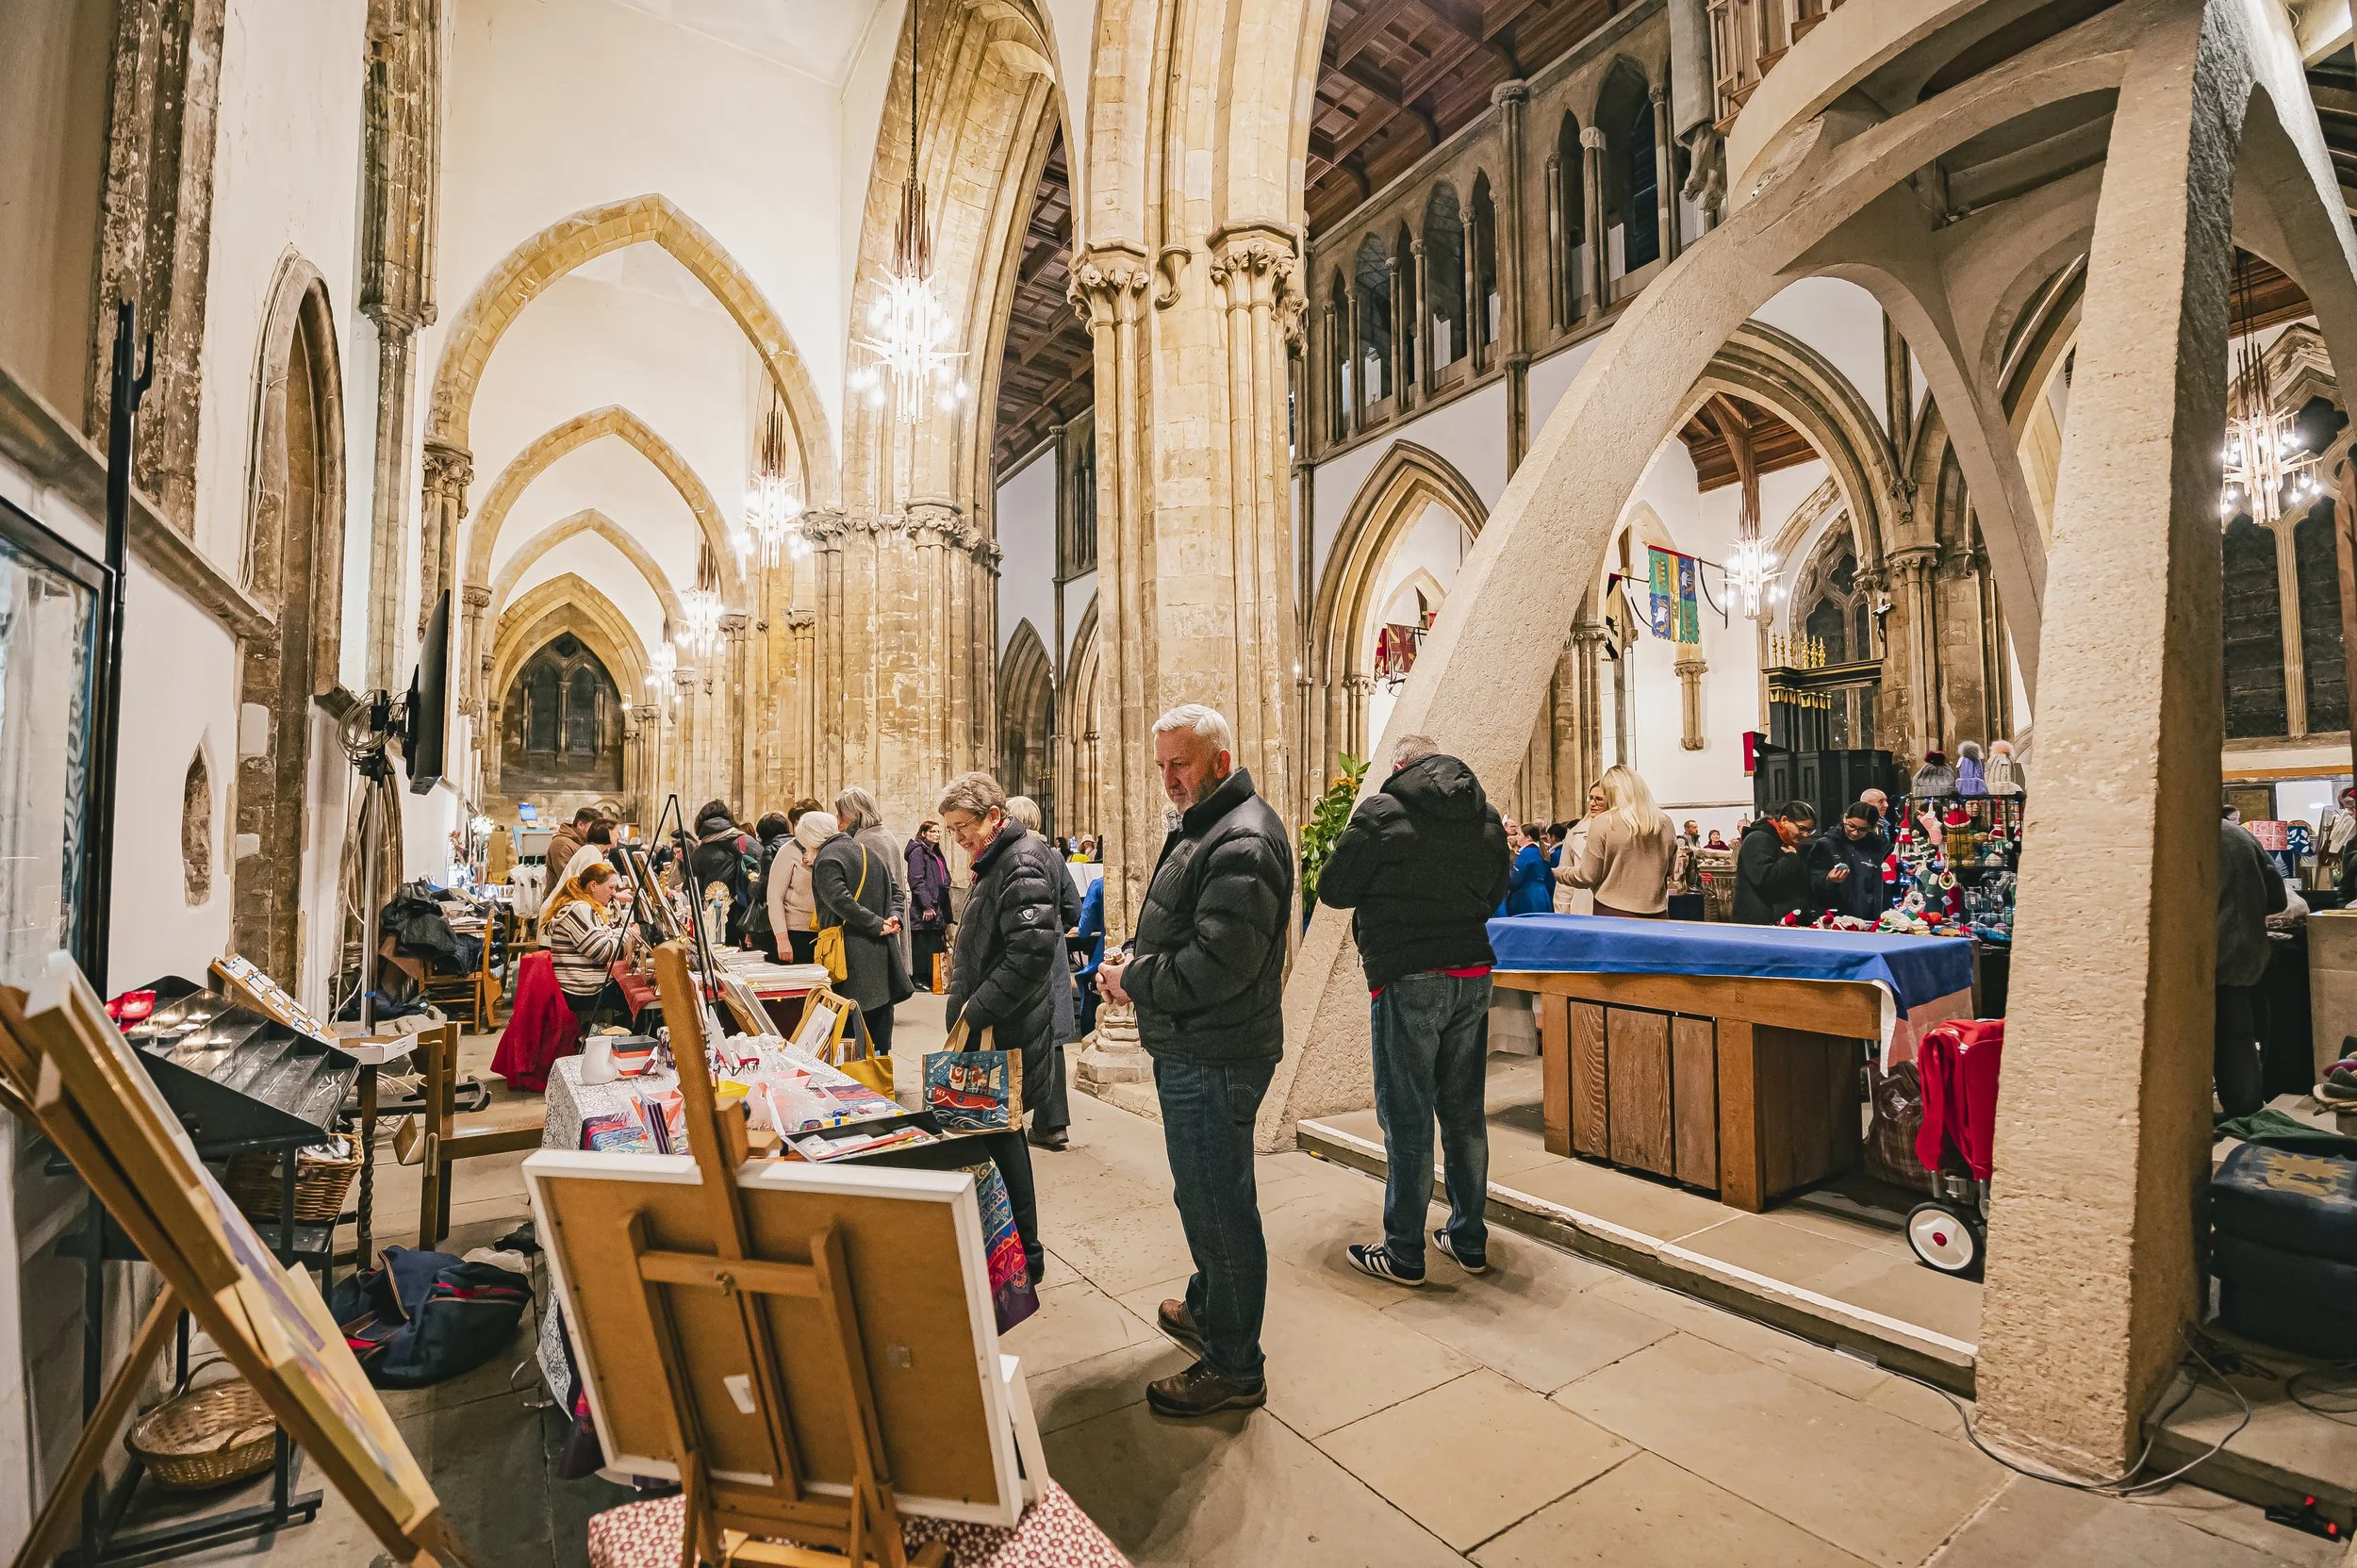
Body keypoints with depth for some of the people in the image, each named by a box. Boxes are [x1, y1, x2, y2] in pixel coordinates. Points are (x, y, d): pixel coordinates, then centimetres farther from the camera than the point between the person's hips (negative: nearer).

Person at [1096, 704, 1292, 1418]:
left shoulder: (1244, 841, -22)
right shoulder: (1199, 829, 13)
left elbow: (1219, 962, -29)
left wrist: (1134, 982, -16)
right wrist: (1132, 960, 2)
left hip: (1216, 1058, -10)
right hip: (1189, 1050, 11)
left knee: (1219, 1204, 4)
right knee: (1204, 1194, 25)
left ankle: (1233, 1367, 21)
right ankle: (1207, 1308, 46)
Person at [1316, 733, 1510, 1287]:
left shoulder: (1380, 813, -12)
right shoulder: (1487, 817, 7)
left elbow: (1332, 889, -6)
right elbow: (1494, 893, 16)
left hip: (1407, 980, -6)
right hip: (1472, 976, 6)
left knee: (1406, 1118, 4)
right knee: (1464, 1112, 16)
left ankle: (1403, 1253, 16)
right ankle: (1469, 1239, 29)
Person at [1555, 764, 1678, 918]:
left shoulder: (1603, 823, -11)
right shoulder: (1665, 823, 2)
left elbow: (1587, 876, -7)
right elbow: (1671, 869, 16)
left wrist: (1557, 872, 11)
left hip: (1614, 913, -4)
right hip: (1656, 914, 4)